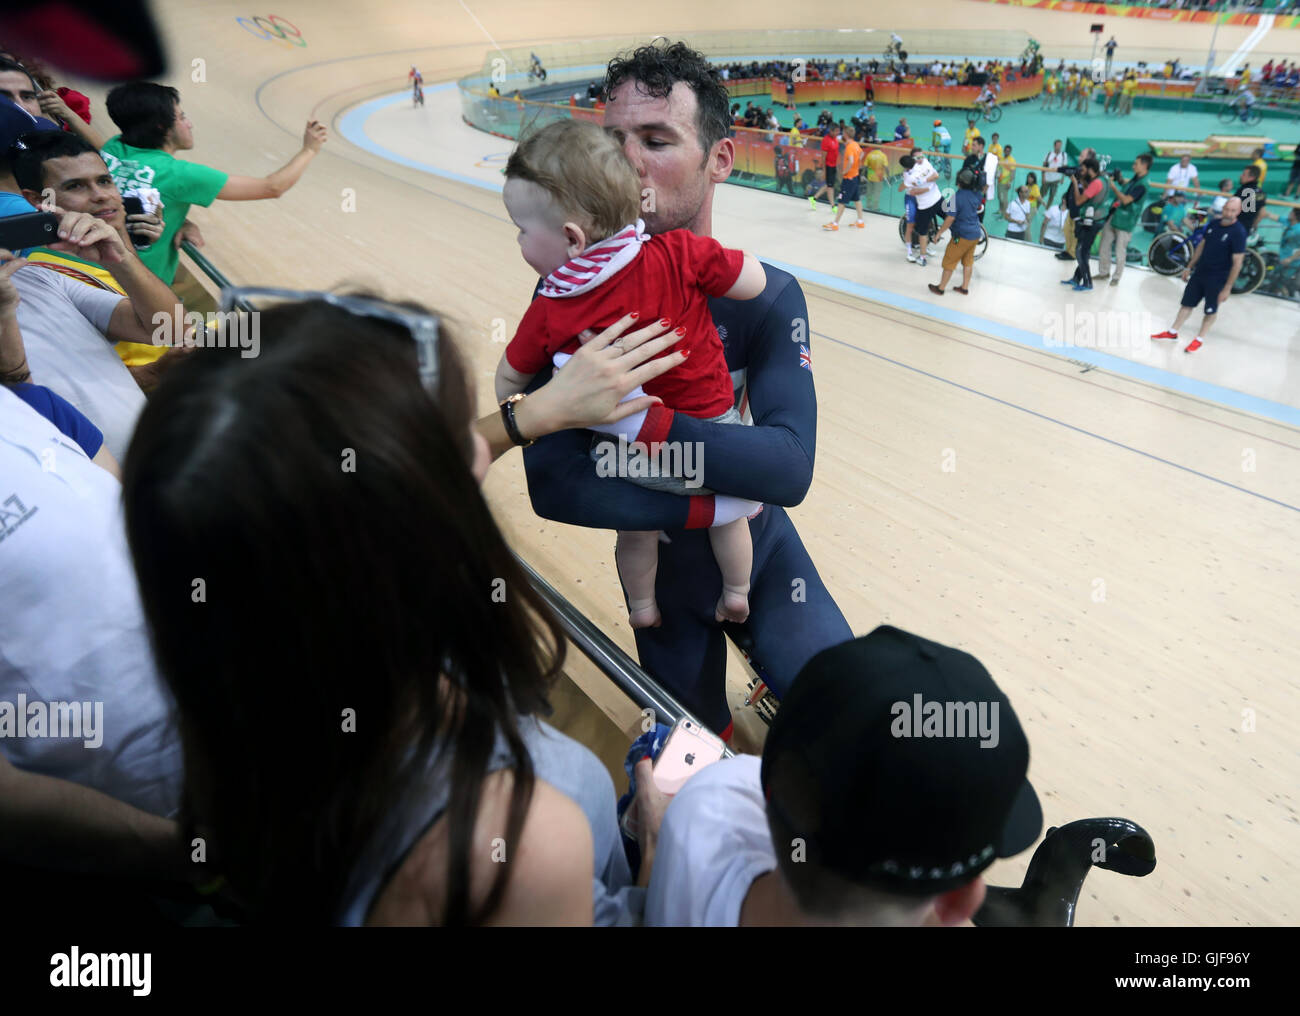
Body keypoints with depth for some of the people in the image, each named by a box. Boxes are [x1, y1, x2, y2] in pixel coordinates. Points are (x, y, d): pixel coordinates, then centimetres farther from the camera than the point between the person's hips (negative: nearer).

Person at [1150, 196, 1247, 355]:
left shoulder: (1238, 232, -18)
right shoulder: (1213, 225, -1)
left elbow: (1237, 263, -18)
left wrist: (1227, 288, -19)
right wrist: (1189, 267, 15)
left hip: (1217, 279, -5)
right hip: (1200, 272, 6)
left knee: (1211, 311, 9)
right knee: (1187, 303, 12)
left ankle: (1199, 340, 20)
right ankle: (1172, 333, 23)